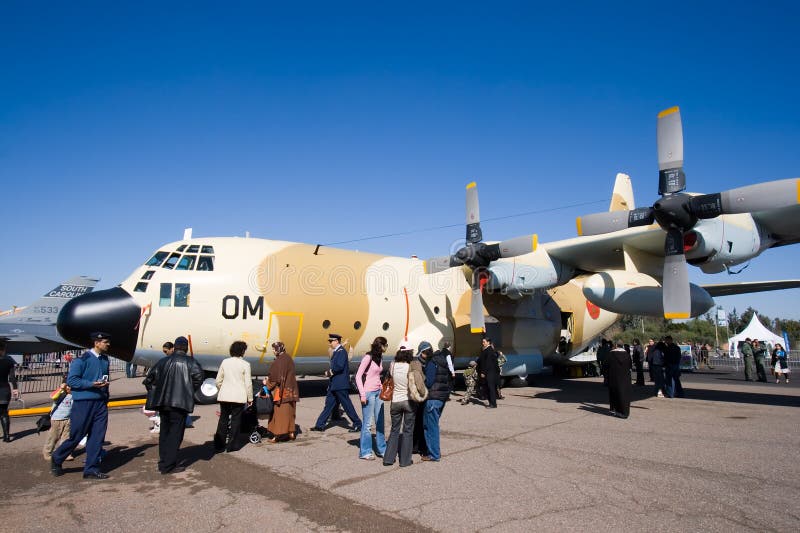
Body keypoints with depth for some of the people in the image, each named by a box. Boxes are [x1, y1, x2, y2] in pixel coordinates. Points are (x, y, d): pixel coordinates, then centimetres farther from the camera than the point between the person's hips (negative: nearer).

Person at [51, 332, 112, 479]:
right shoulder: (82, 360, -10)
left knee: (97, 437, 5)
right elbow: (71, 380, -13)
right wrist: (92, 384, -21)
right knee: (76, 436, 4)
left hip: (101, 403, 6)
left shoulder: (105, 359, 12)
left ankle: (92, 469, 13)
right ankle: (56, 459, 30)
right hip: (83, 402, -6)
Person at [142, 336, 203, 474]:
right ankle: (168, 466, 0)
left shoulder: (163, 361, 10)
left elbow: (149, 379, 8)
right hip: (180, 403, -5)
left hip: (162, 402, 5)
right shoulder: (190, 362, -4)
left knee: (164, 432, 17)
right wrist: (191, 390, -4)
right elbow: (198, 376, -20)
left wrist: (155, 393, 15)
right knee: (175, 433, 1)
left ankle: (163, 463, 26)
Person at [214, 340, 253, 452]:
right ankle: (231, 445, 9)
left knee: (223, 420, 14)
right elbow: (248, 383, -6)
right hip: (239, 397, -4)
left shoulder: (225, 362, 3)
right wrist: (250, 398, 4)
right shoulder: (245, 364, -7)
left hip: (224, 396, 4)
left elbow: (218, 381, 8)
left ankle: (219, 444, 18)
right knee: (235, 420, 6)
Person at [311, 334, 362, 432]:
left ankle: (358, 425, 8)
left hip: (340, 384, -10)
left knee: (347, 405, -2)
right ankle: (320, 425, 18)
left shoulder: (341, 351, -15)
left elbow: (340, 366, -27)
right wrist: (330, 372, 3)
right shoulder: (336, 351, 15)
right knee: (329, 404, 12)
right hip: (334, 384, 10)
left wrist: (330, 372, -13)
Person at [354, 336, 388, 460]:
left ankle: (381, 449, 23)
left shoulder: (380, 358, 11)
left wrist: (382, 390, 12)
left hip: (378, 392, 8)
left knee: (380, 422, 12)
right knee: (367, 423, 0)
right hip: (368, 393, -8)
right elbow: (358, 376, -13)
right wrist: (362, 394, -16)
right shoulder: (368, 357, -12)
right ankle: (364, 452, 12)